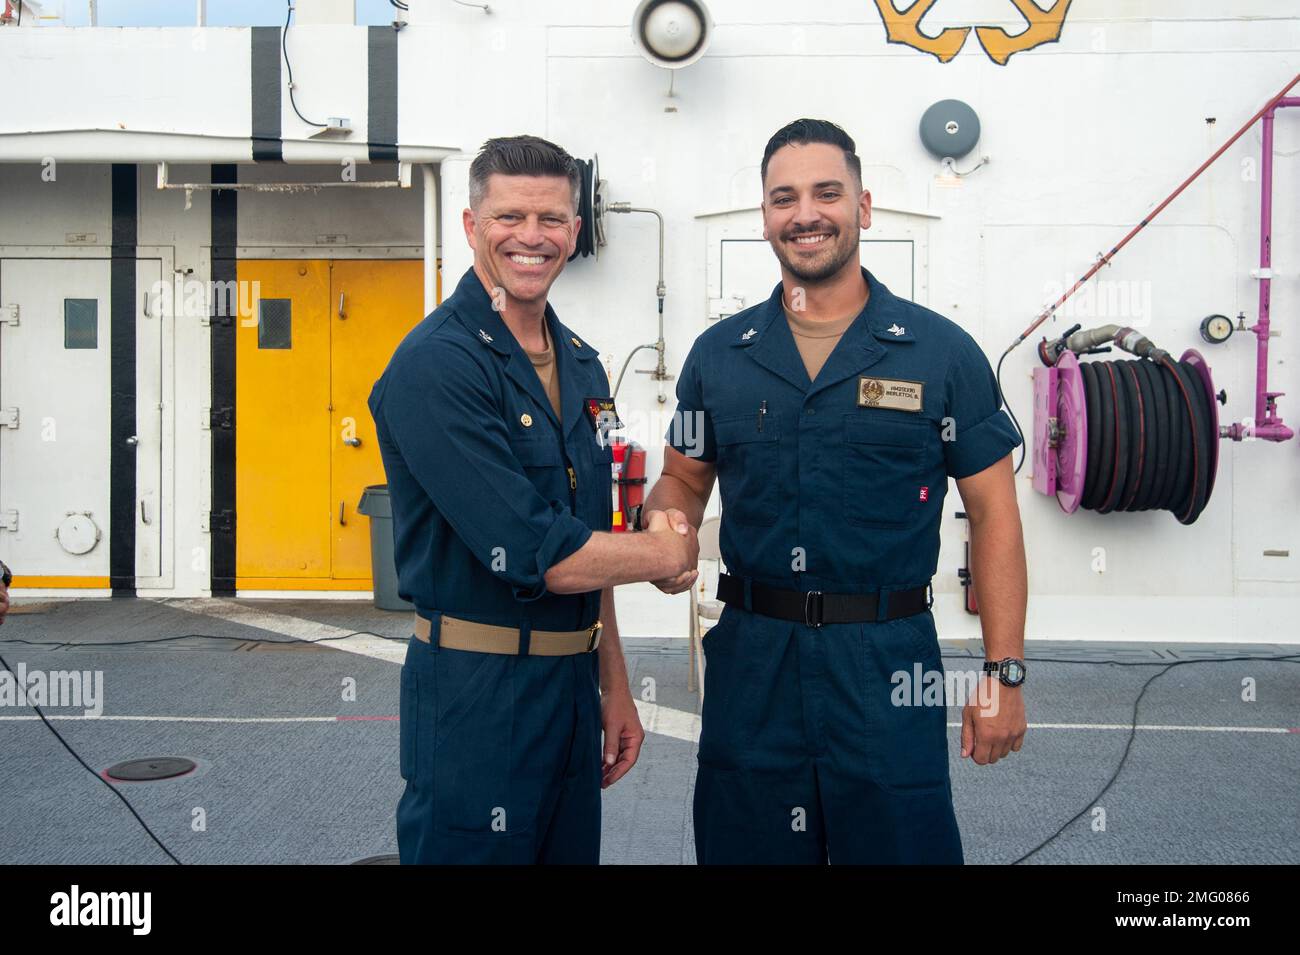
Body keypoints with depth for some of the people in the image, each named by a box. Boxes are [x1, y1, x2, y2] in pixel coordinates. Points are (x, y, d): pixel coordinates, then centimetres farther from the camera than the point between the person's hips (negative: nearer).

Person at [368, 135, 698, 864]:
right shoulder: (435, 365, -17)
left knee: (575, 847, 19)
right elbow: (539, 556, -22)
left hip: (572, 685, 8)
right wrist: (669, 553, -7)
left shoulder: (582, 365, 9)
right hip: (476, 691, -7)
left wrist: (613, 687, 17)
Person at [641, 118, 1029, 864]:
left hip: (889, 662, -2)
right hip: (751, 659, 3)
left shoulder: (942, 352, -2)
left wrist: (1004, 675, -4)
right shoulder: (718, 354, 5)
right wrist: (666, 527, -10)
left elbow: (994, 514, 0)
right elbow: (684, 481, 14)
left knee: (900, 841, 9)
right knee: (745, 843, 16)